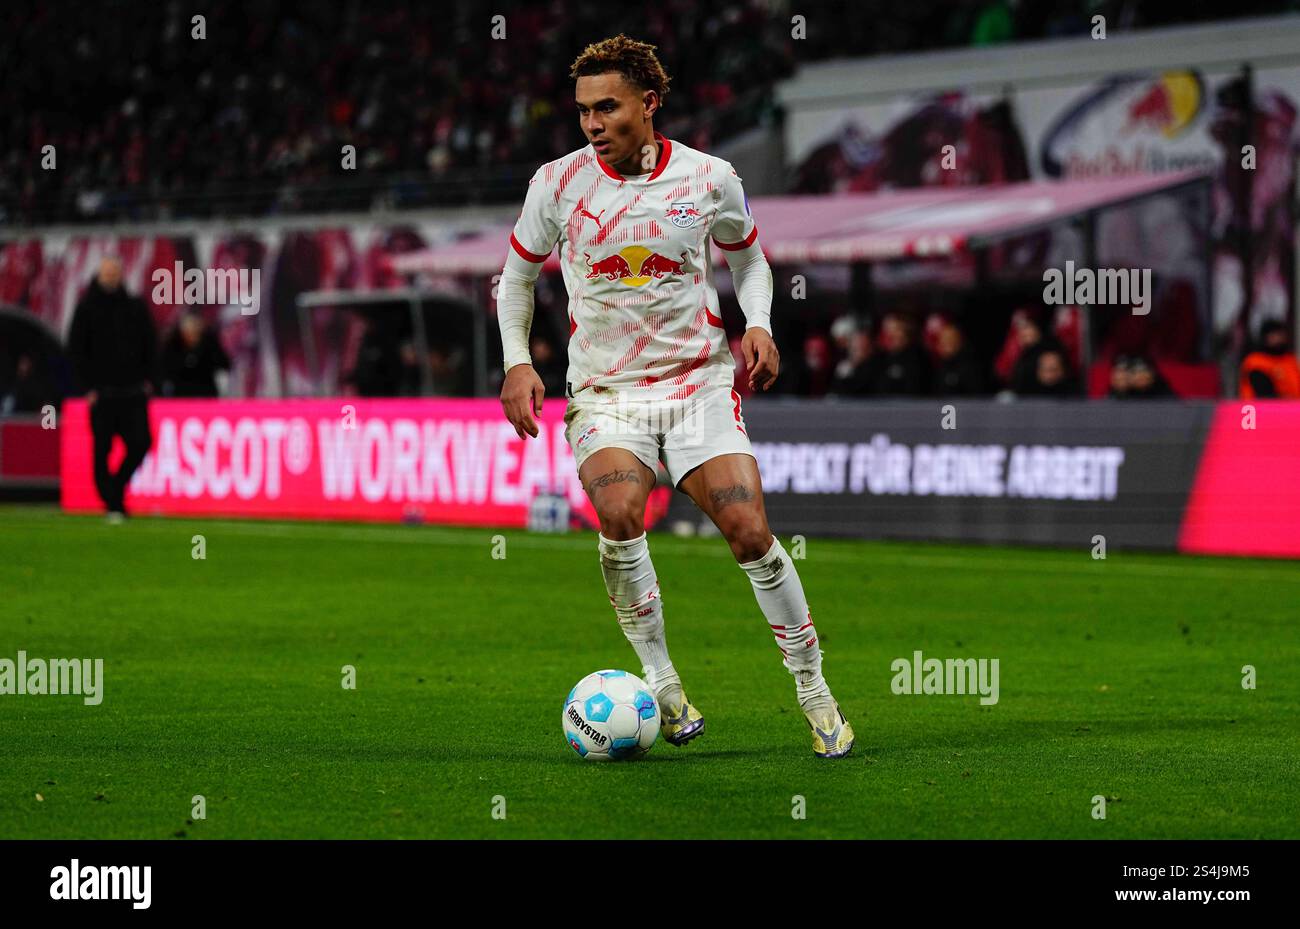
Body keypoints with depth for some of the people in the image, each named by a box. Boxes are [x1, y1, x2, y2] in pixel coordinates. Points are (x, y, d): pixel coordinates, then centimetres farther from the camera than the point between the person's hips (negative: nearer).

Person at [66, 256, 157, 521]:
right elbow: (76, 349, 1)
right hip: (102, 394, -2)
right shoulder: (87, 308, 1)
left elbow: (150, 343, 17)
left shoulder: (135, 307, 9)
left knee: (141, 442, -7)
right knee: (102, 448, -1)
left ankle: (116, 486, 15)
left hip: (134, 392, 2)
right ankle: (112, 504, 7)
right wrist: (89, 386, -6)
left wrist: (147, 378, 6)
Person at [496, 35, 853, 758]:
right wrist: (517, 362, -1)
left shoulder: (710, 179, -3)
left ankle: (814, 692, 3)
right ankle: (663, 685, -13)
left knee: (751, 532, -14)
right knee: (619, 515, -28)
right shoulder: (559, 183, -3)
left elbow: (749, 259, 17)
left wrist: (759, 326, -1)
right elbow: (517, 274, 13)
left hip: (699, 382, 0)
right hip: (603, 392, 0)